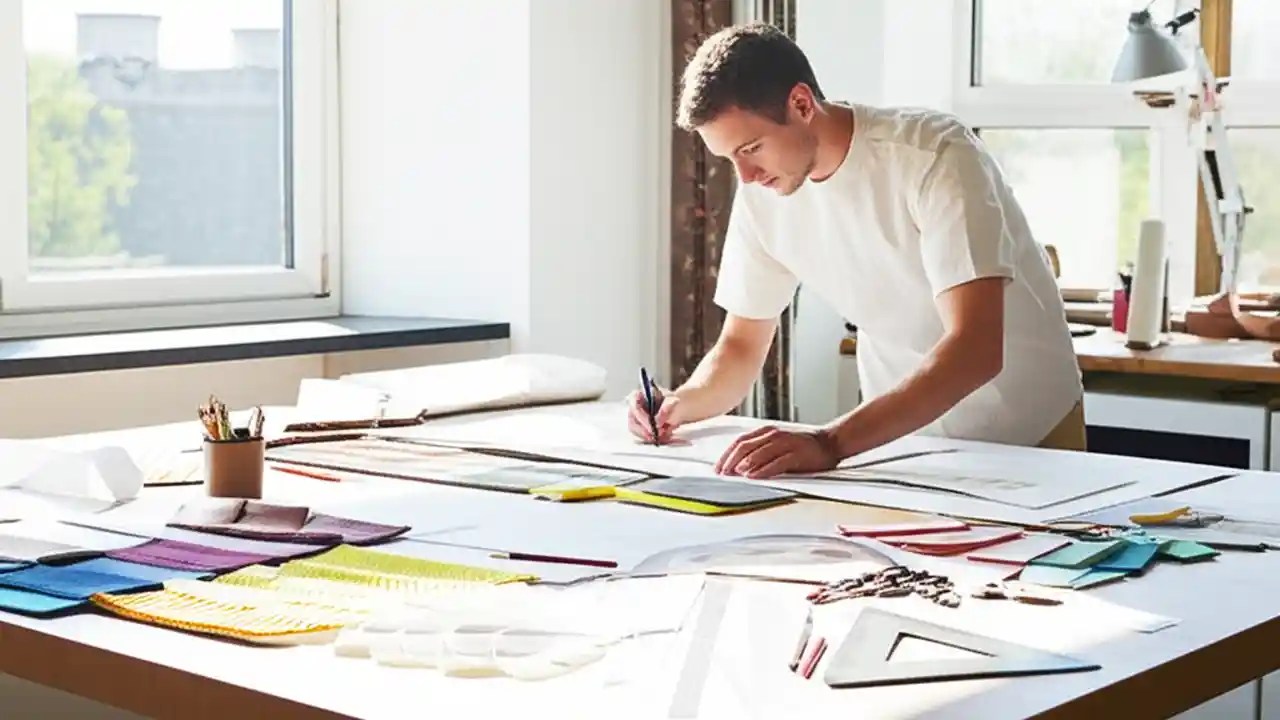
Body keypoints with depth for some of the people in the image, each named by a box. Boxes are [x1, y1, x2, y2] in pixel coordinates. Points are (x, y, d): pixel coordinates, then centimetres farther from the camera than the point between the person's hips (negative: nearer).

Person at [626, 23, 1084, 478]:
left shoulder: (934, 157, -23)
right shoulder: (759, 193, -5)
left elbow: (976, 350, -33)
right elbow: (742, 346, 6)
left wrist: (831, 443, -44)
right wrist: (682, 402, -16)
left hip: (1030, 437, -5)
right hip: (902, 433, 5)